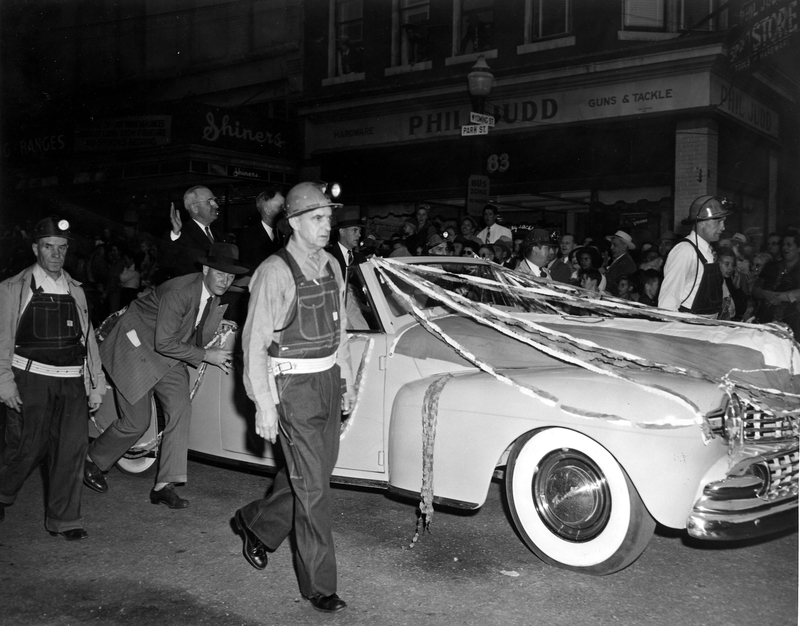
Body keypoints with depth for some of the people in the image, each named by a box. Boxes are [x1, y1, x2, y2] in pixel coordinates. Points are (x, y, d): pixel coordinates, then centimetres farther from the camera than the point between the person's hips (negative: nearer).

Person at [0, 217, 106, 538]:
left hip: (72, 381, 4)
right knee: (27, 446, 2)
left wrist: (96, 386, 11)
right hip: (30, 379, -3)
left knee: (73, 445, -3)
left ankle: (64, 519, 9)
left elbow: (88, 339, 14)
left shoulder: (75, 291, 13)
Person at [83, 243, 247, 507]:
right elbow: (164, 343, -29)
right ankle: (92, 460, 26)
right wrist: (206, 355, -25)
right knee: (136, 422, -2)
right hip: (136, 345, -7)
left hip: (167, 356, 7)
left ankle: (164, 485, -6)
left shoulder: (215, 297, -5)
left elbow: (199, 339, 0)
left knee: (180, 409, -10)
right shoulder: (179, 292, -30)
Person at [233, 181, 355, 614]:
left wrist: (346, 381, 15)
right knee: (313, 486, -3)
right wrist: (264, 407, -15)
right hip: (293, 388, -7)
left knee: (314, 474, 16)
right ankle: (318, 584, 11)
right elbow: (255, 343, -14)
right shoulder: (275, 273, -14)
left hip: (328, 382, 7)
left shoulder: (331, 267, 7)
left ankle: (255, 523, 42)